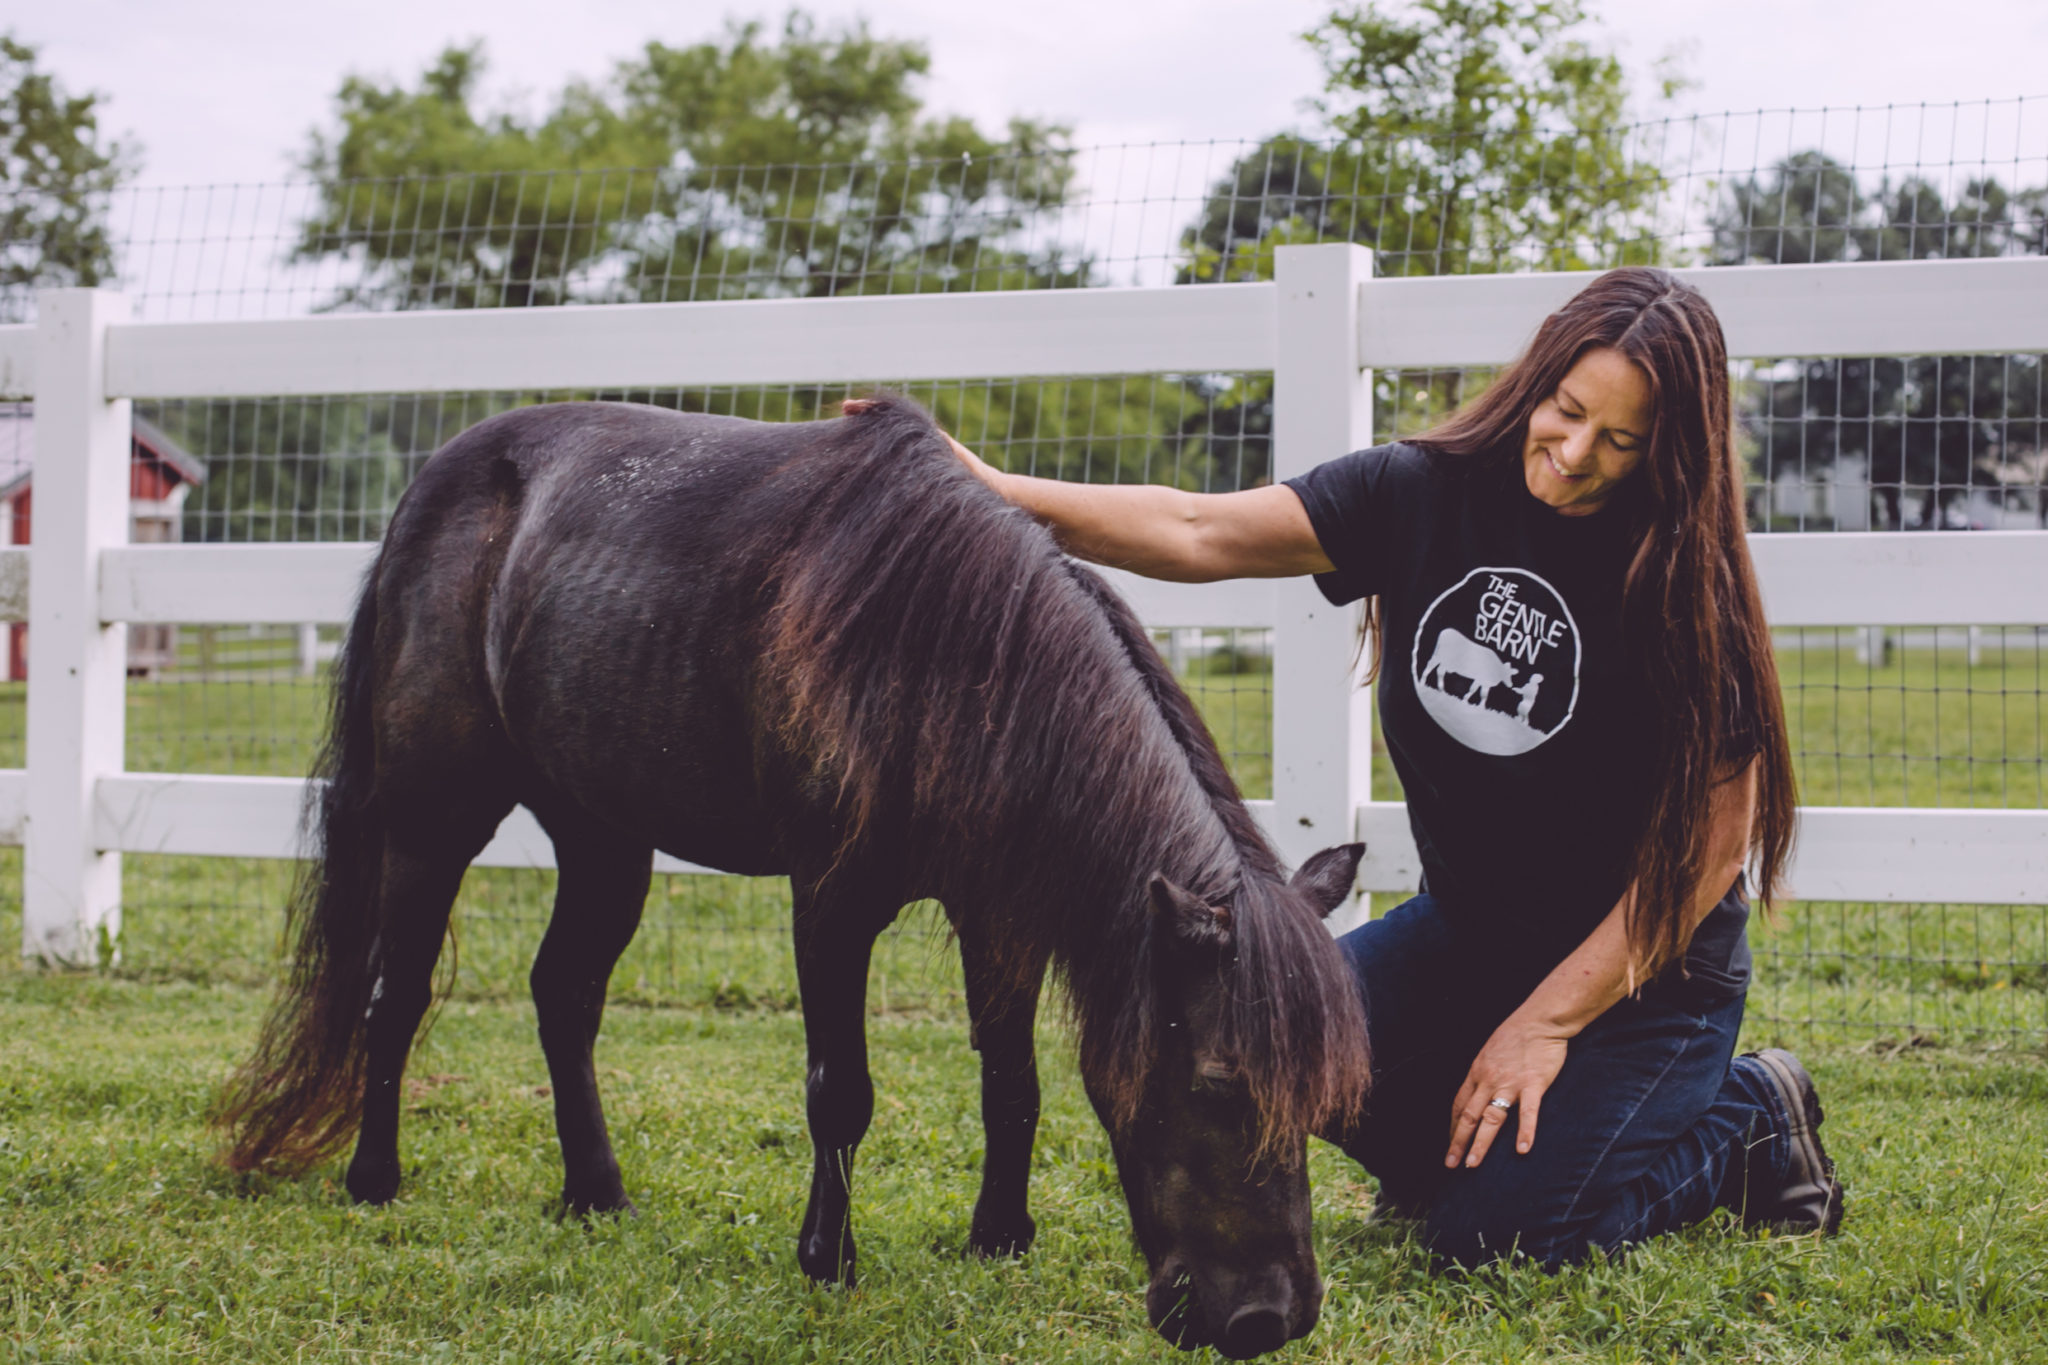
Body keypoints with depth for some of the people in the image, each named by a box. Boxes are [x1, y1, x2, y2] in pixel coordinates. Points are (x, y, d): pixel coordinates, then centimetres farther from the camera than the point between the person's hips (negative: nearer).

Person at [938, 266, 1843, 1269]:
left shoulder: (1684, 581, -17)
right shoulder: (1425, 493, -7)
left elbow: (1713, 840, -16)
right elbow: (1197, 532, -14)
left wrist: (1547, 1020, -18)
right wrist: (992, 491, -27)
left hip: (1648, 964, -4)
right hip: (1466, 926, 5)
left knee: (1494, 1229, -17)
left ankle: (1751, 1120, 8)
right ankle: (1472, 1136, 10)